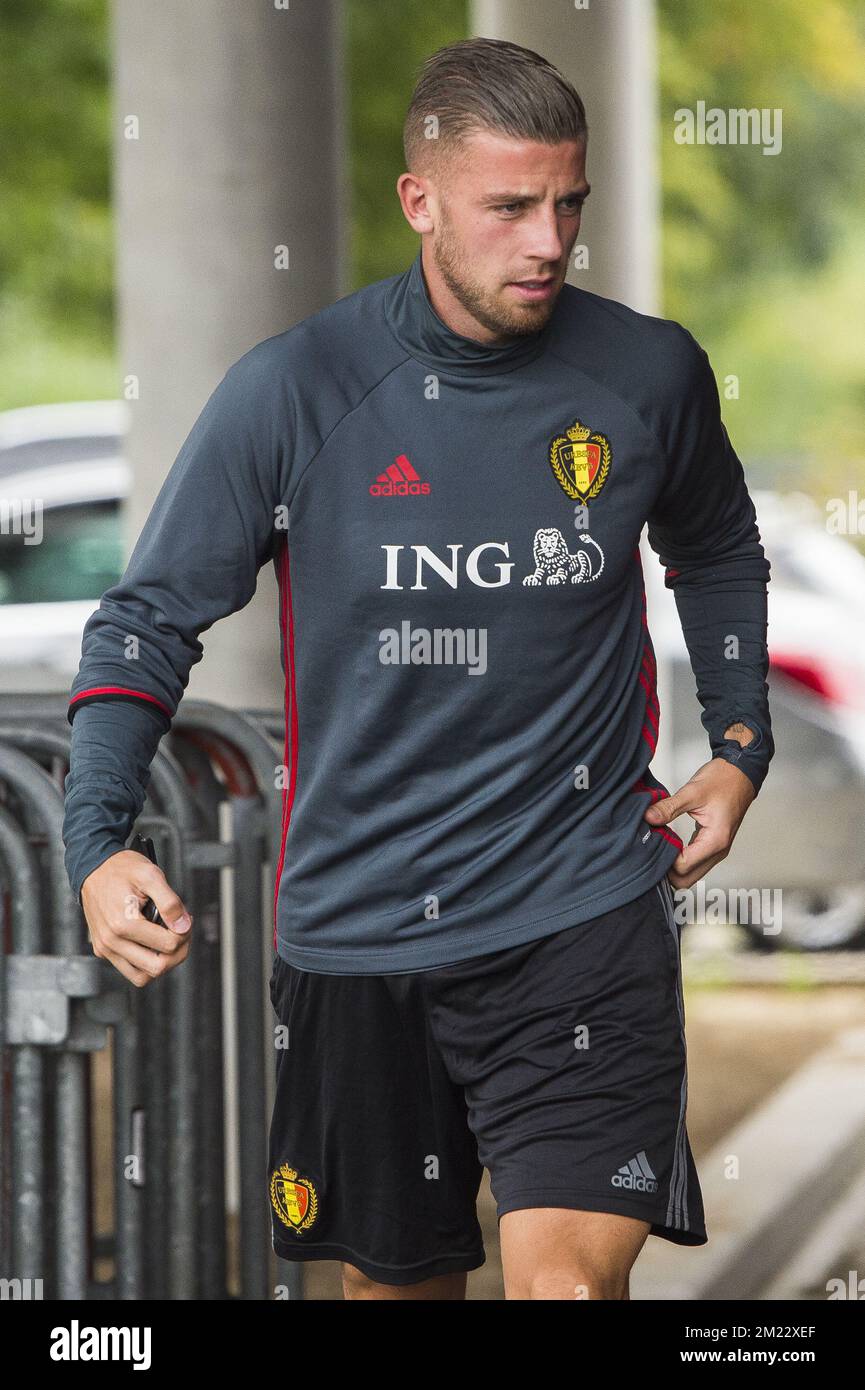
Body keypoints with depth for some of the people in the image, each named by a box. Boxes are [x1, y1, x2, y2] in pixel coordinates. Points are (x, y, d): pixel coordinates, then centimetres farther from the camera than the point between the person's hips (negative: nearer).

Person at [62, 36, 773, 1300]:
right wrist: (97, 844, -16)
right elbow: (148, 622, -2)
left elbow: (717, 549, 21)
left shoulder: (650, 375, -1)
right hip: (355, 937, 1)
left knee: (569, 1279, -18)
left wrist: (739, 744, 11)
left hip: (582, 915, -1)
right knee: (398, 1280, 15)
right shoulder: (290, 392, -8)